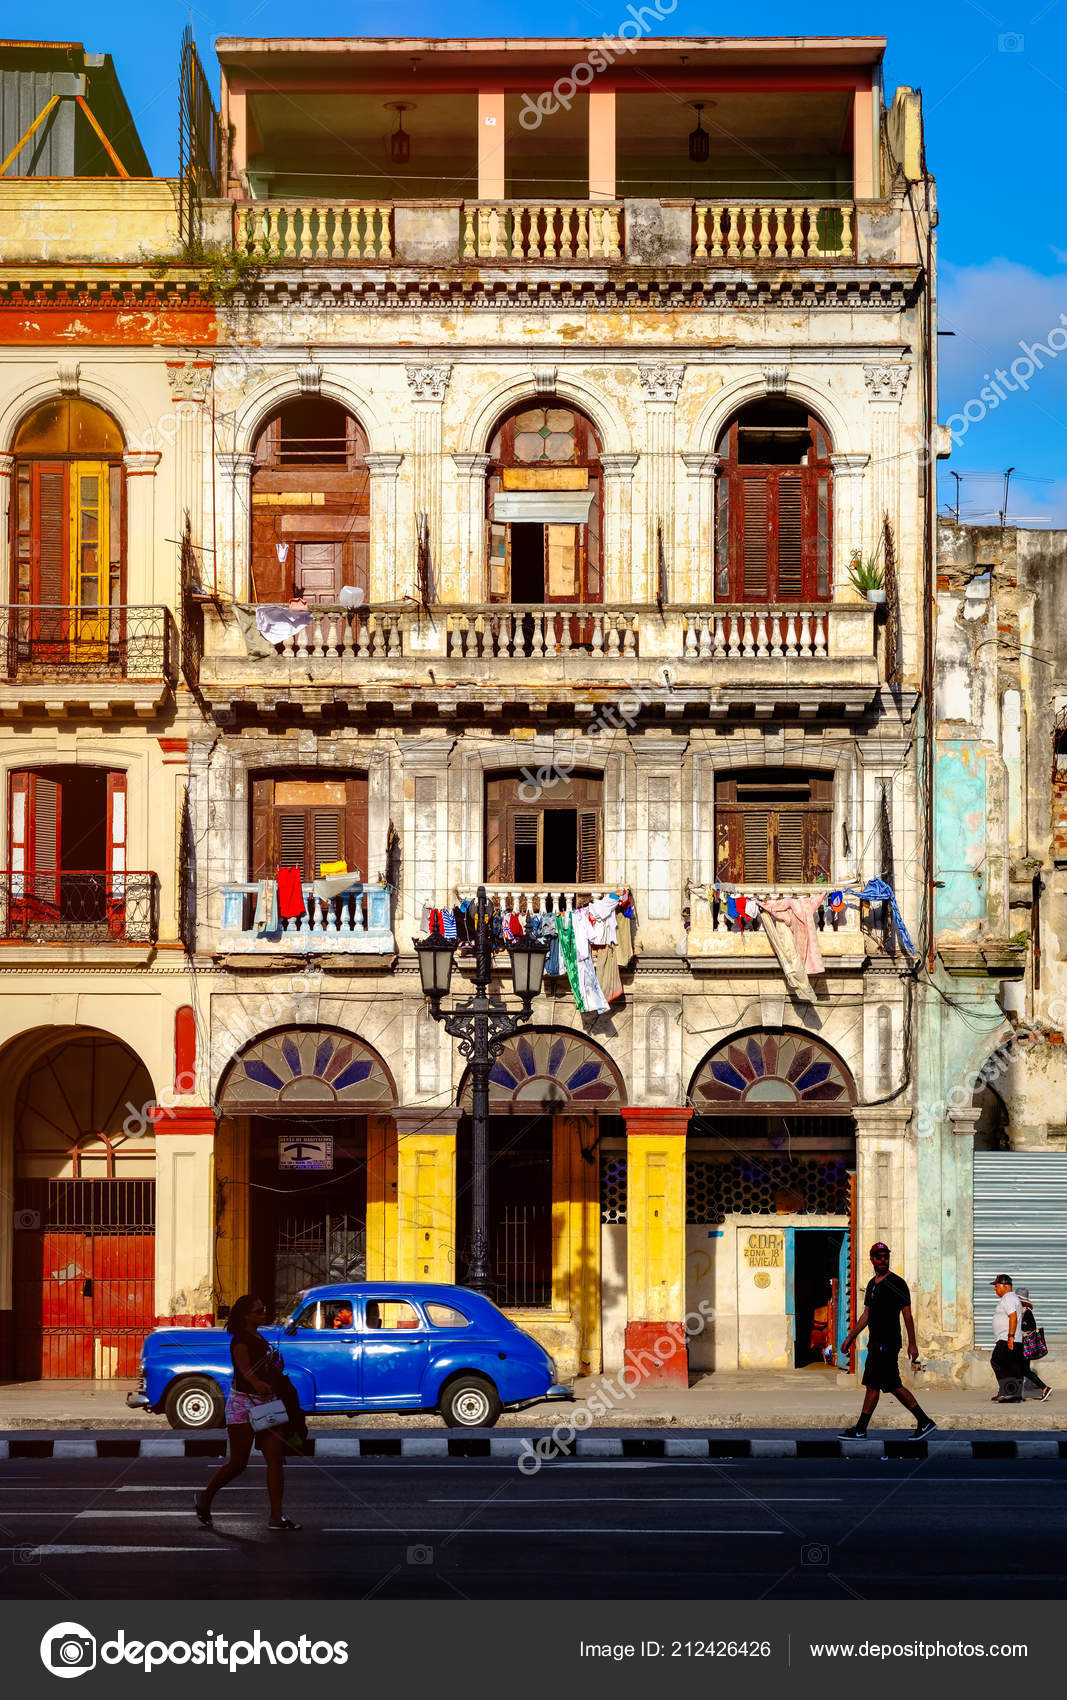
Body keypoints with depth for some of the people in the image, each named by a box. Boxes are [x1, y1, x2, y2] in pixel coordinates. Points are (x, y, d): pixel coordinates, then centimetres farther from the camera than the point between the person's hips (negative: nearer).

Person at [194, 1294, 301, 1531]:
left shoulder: (259, 1338, 13)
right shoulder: (241, 1341, -14)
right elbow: (243, 1367, -36)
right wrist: (257, 1383, -54)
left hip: (266, 1404, 8)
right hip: (243, 1404, -8)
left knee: (276, 1459, -4)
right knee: (238, 1463, -1)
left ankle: (276, 1516, -5)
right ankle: (204, 1500, 22)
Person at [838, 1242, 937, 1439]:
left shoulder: (897, 1283, -8)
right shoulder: (872, 1284, 16)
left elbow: (907, 1315, -9)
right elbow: (866, 1314, 22)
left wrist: (912, 1344, -13)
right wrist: (850, 1337, 19)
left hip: (887, 1343, -8)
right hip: (875, 1342, 8)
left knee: (872, 1385, -7)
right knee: (894, 1386, 8)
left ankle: (860, 1429, -2)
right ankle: (924, 1421, 13)